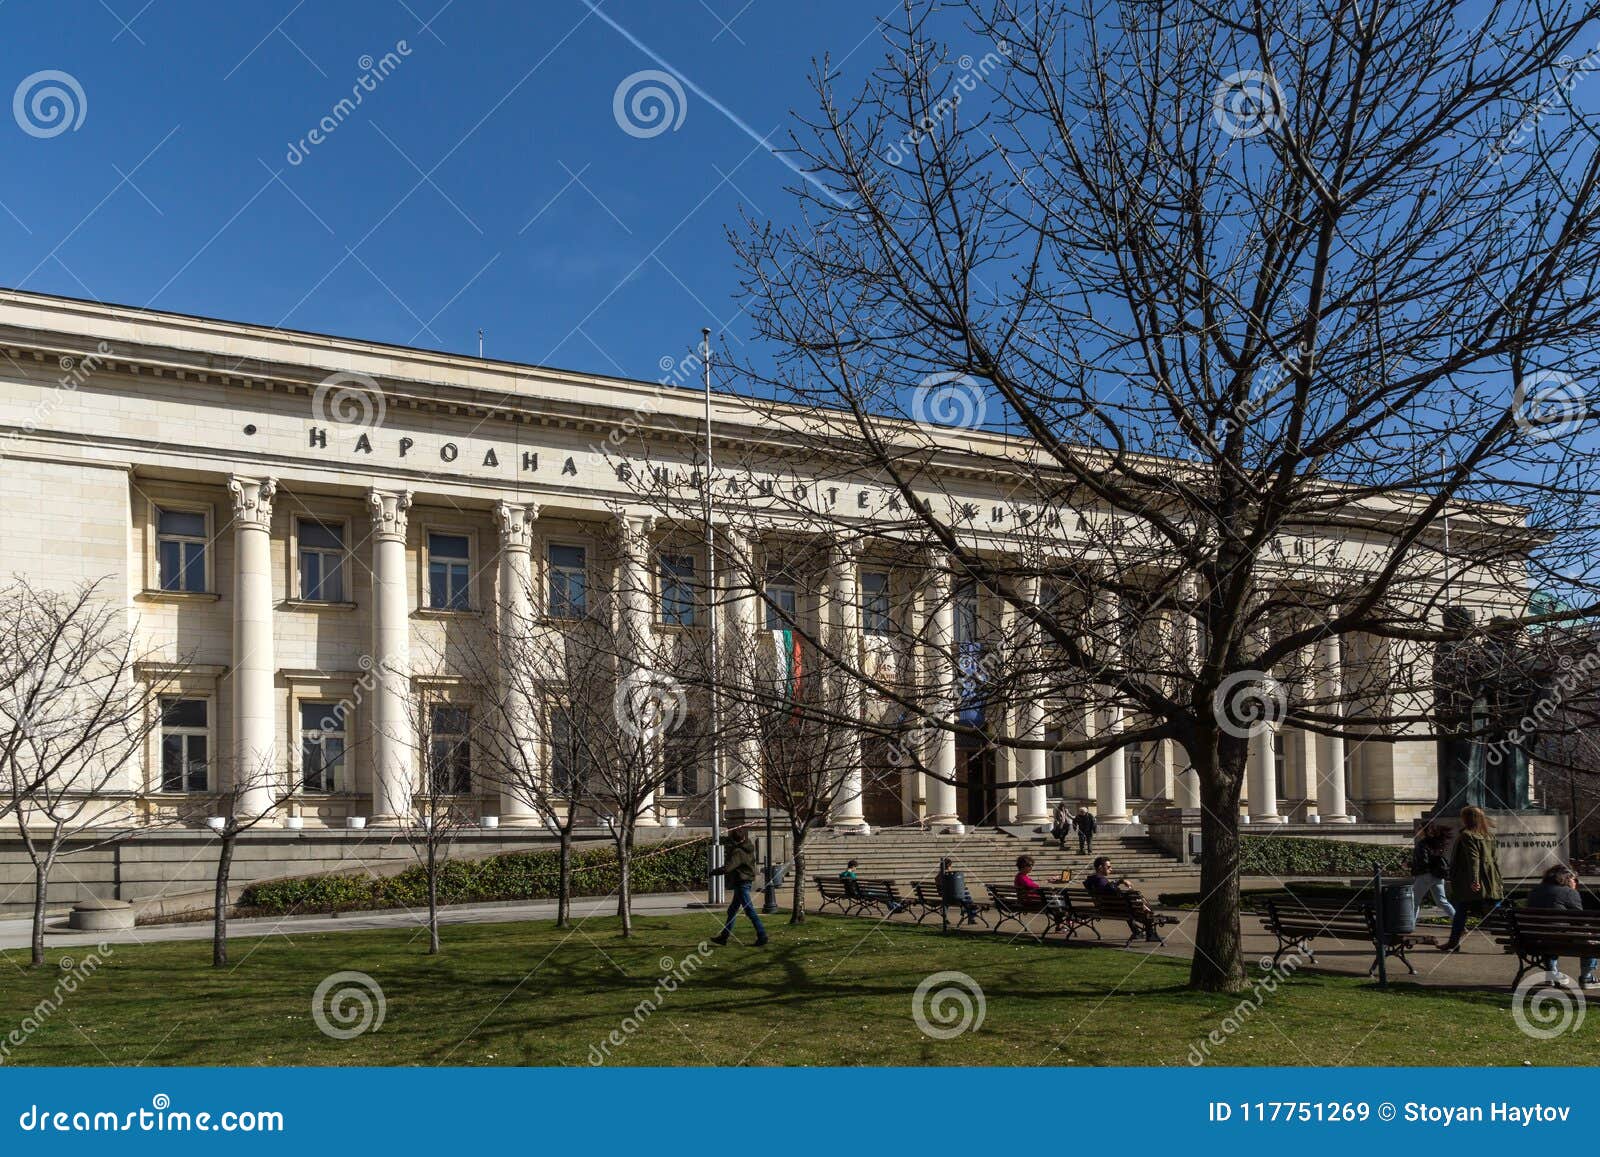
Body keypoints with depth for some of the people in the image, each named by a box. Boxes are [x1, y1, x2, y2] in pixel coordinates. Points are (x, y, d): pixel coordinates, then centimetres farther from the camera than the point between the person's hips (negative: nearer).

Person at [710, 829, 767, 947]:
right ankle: (724, 937, 22)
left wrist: (713, 872, -13)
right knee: (732, 911, 15)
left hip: (741, 883, -10)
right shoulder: (749, 845, 3)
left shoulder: (738, 852, -22)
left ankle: (762, 936, -7)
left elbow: (726, 869, -28)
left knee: (749, 910, -8)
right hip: (745, 882, 10)